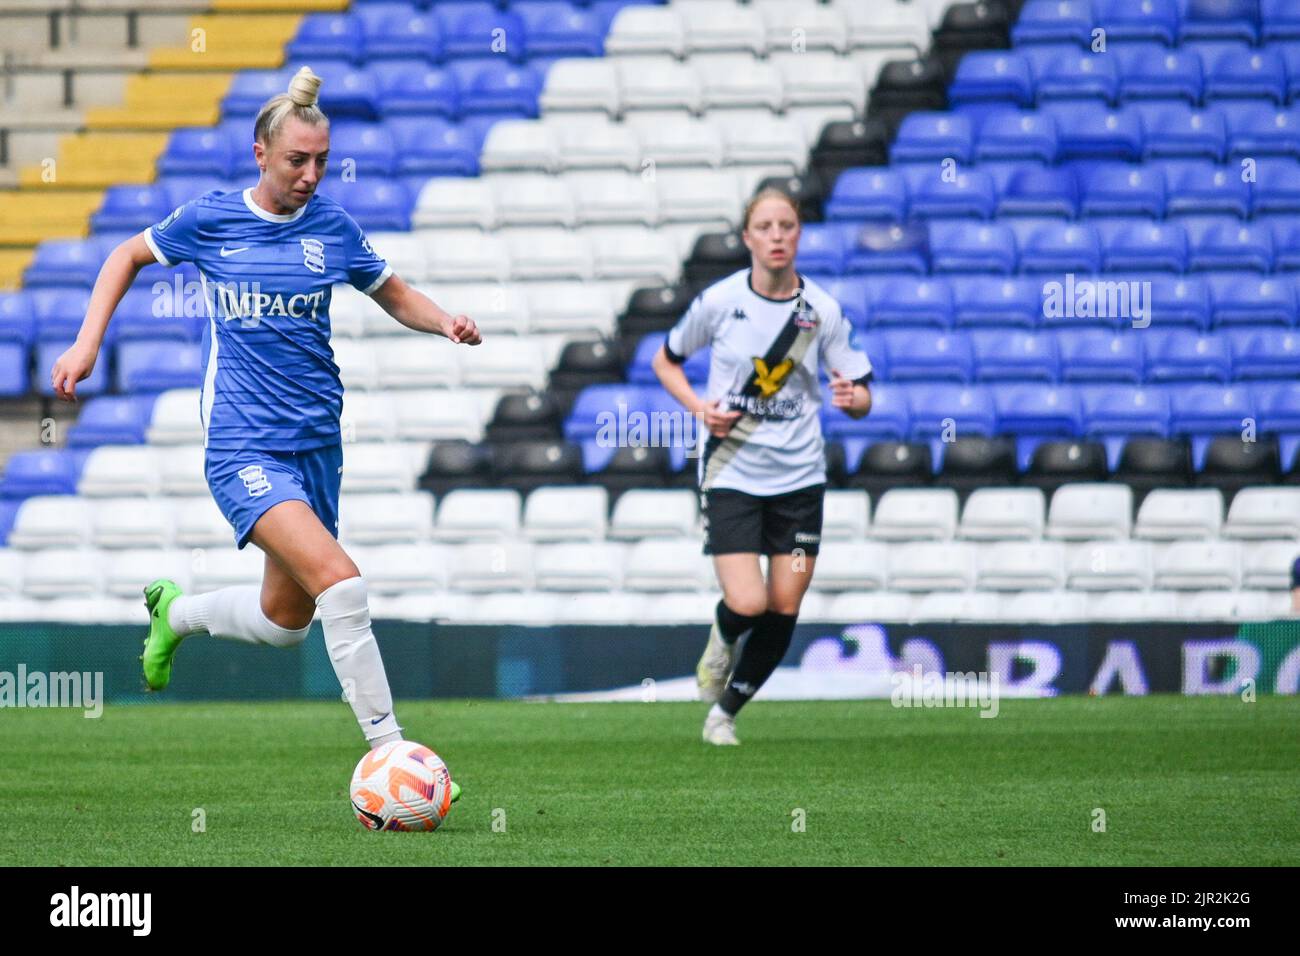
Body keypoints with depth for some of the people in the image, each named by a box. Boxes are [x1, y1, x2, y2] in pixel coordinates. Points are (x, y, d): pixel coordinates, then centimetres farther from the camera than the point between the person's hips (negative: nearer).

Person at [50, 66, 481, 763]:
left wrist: (445, 322, -3)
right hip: (243, 447, -5)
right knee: (340, 581, -25)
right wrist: (87, 343, 6)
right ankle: (386, 746, -21)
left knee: (286, 621, 13)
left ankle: (175, 613, 43)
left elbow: (395, 296, 18)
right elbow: (130, 255, 15)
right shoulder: (210, 220, -3)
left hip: (316, 441, 5)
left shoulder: (332, 226, 4)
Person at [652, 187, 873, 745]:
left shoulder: (822, 310, -2)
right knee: (747, 604, -15)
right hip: (731, 473, -2)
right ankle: (722, 639, 23)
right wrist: (699, 408, -8)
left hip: (799, 476, 2)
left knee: (784, 610, 2)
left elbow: (861, 396, 4)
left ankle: (726, 711, 23)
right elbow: (666, 361, 10)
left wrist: (853, 398, -21)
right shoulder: (719, 301, -6)